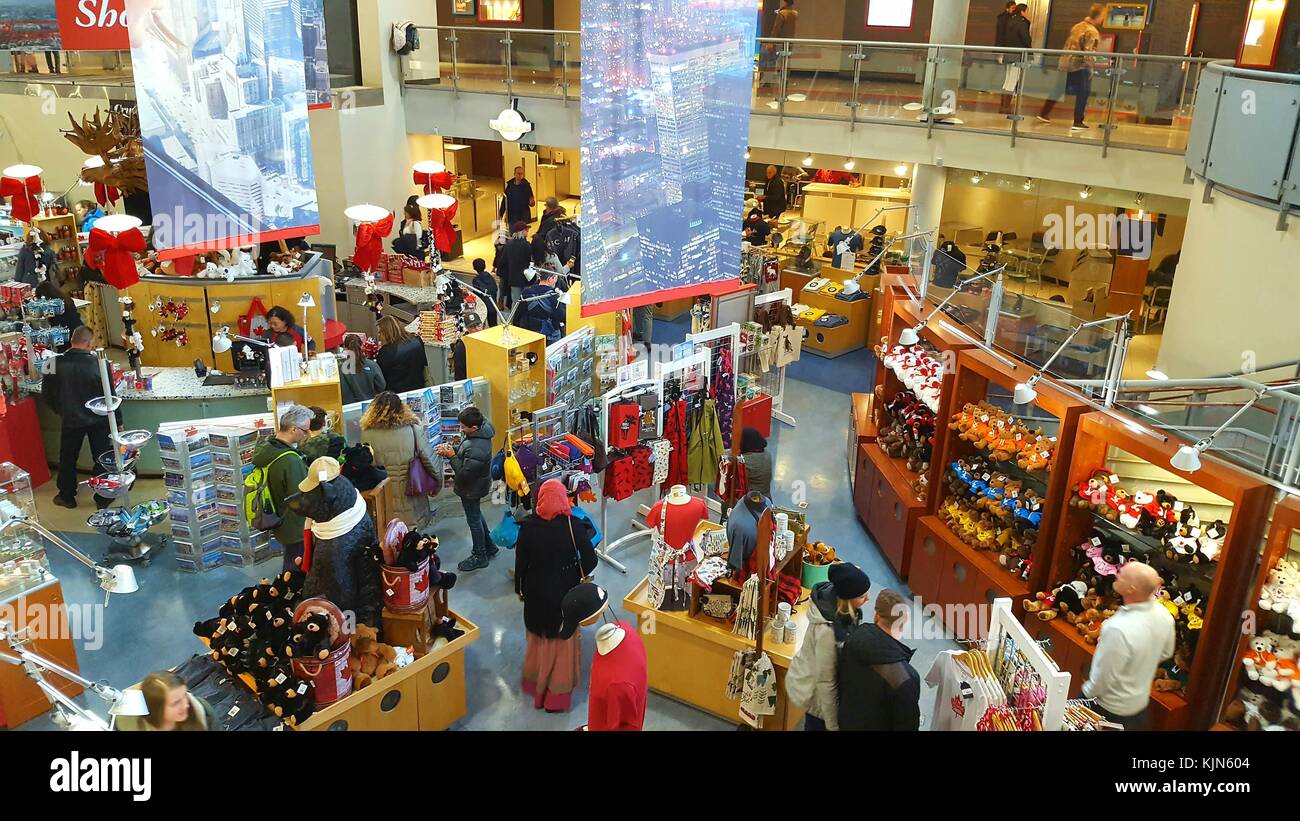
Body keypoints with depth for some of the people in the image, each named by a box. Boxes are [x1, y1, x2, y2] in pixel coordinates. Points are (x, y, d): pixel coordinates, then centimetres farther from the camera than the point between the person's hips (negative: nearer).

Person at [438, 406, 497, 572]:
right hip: (475, 484, 9)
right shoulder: (481, 430, -10)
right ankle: (489, 546, 46)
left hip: (472, 488, -9)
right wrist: (451, 449, -10)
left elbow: (464, 473, -31)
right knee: (476, 515, 28)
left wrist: (451, 456, -23)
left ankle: (479, 557, 31)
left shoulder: (476, 450, -40)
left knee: (474, 520, 11)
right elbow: (464, 450, 7)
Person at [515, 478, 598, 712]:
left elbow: (520, 562, -8)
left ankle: (536, 685, 44)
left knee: (538, 639, 25)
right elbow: (590, 560, -17)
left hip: (536, 594, 2)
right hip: (565, 594, -2)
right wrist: (578, 575, 4)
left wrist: (520, 589, 8)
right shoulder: (574, 526, -22)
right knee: (563, 641, 18)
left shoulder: (528, 526, -17)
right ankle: (558, 694, 30)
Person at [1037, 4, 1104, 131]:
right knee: (1082, 93, 2)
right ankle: (1078, 123, 3)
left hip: (1065, 62, 8)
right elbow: (1088, 53, -20)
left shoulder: (1078, 26, 10)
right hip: (1079, 65, -8)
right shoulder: (1092, 32, -15)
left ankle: (1044, 114, 23)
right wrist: (1090, 70, -14)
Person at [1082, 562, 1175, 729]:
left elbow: (1104, 676, -27)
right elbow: (1165, 653, 6)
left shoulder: (1119, 629, -39)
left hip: (1111, 709, -7)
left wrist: (1087, 693, -9)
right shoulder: (1164, 614, -13)